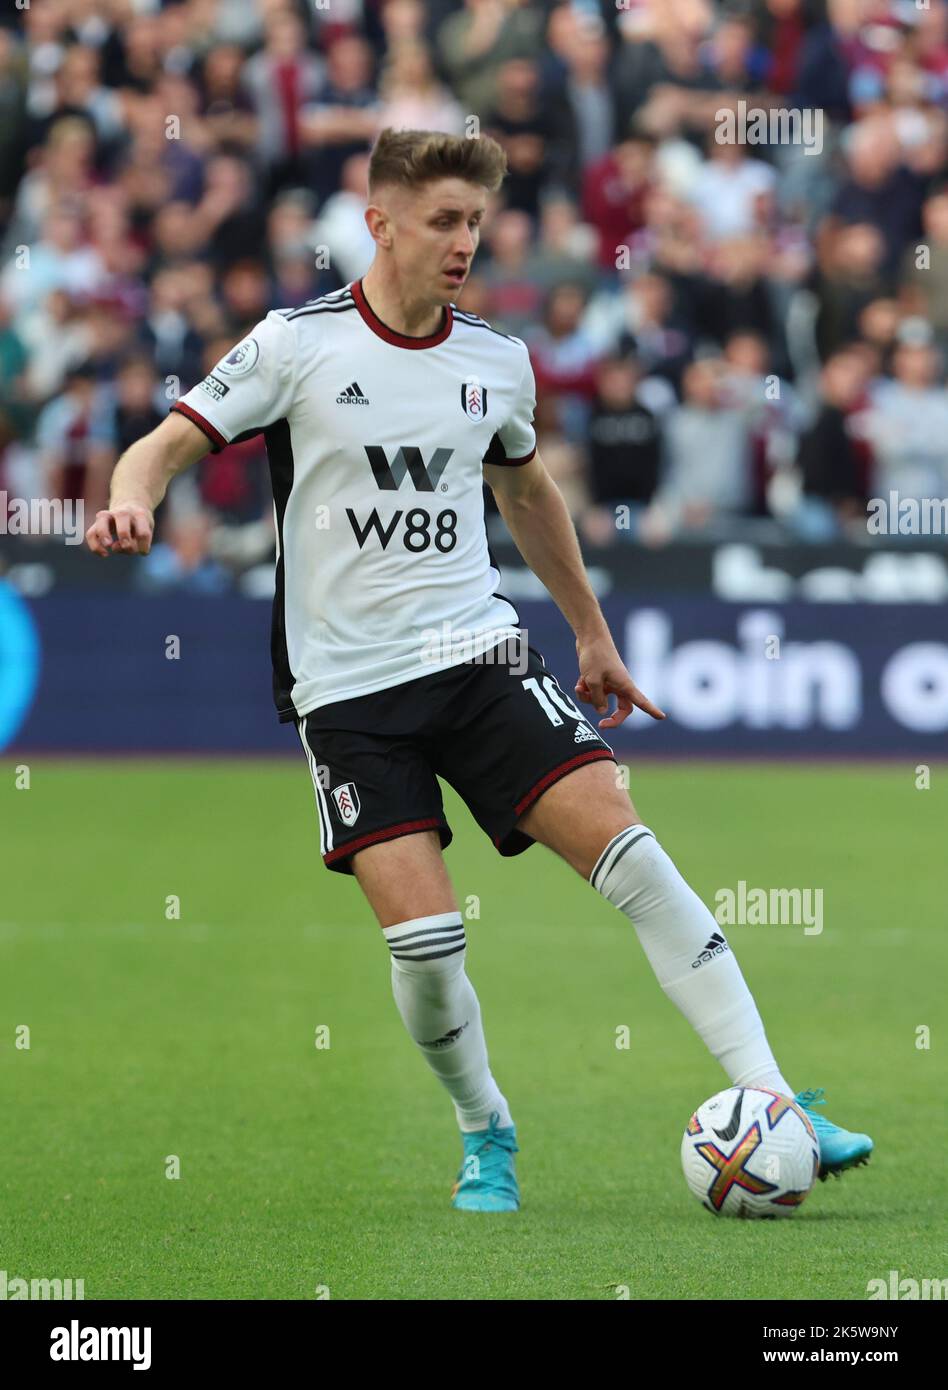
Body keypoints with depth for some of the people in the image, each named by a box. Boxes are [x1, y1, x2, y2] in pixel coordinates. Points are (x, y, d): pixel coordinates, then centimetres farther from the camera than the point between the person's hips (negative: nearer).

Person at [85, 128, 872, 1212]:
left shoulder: (496, 361, 7)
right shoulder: (298, 344, -5)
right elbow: (168, 444, -6)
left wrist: (592, 634, 31)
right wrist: (132, 501, -29)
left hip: (478, 655, 3)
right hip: (348, 689, -3)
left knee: (626, 851, -15)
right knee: (423, 936, -15)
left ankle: (769, 1105, -15)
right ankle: (484, 1133, 13)